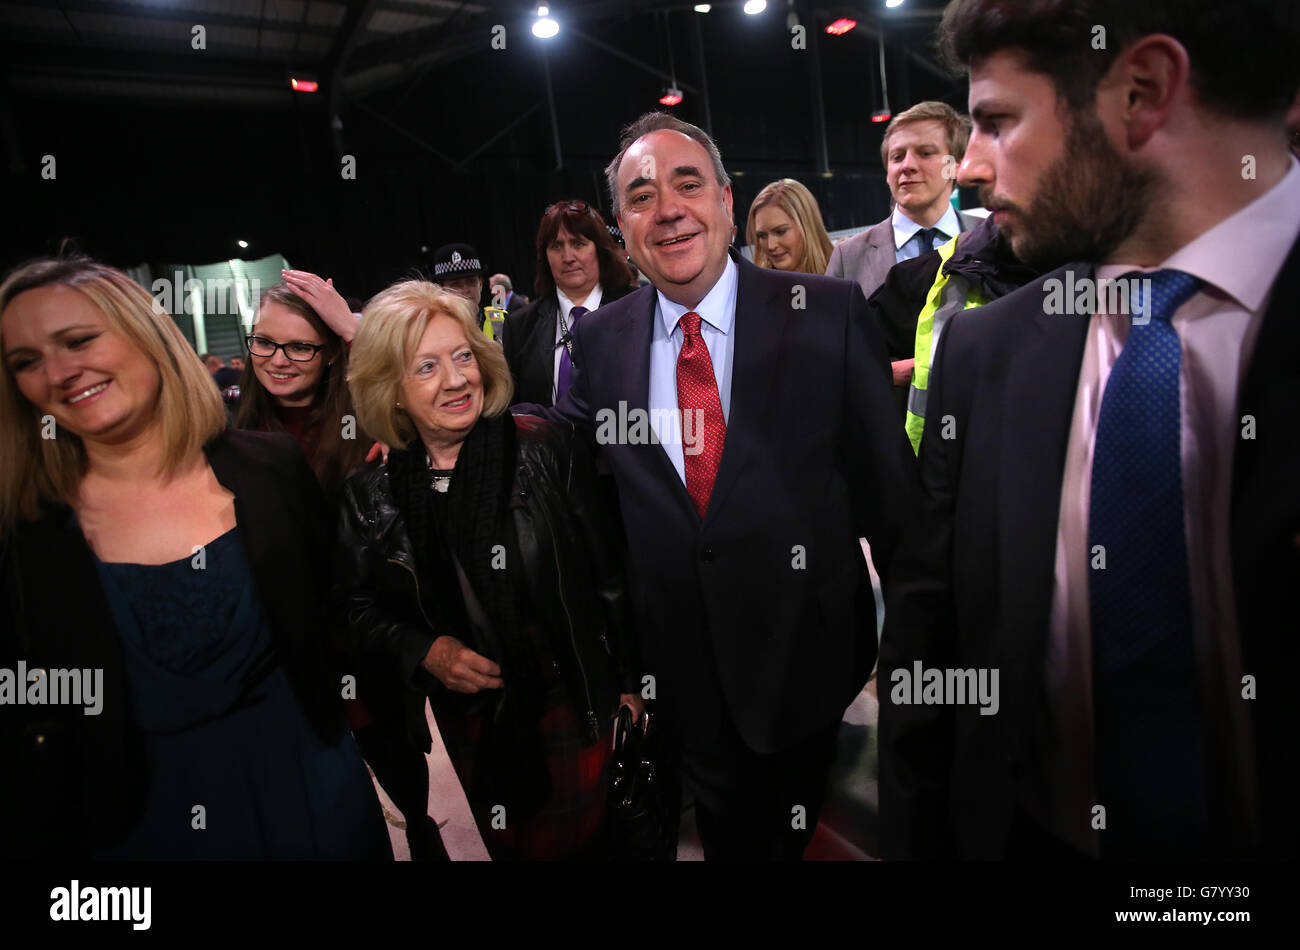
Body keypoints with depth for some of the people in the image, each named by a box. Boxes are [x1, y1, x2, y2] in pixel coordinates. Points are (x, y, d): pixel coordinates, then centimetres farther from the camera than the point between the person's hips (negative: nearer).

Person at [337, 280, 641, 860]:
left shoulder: (548, 450, -11)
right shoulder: (369, 495, -4)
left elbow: (607, 575, -5)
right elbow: (356, 608, 6)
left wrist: (628, 685, -2)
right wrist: (424, 652, -12)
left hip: (572, 704, -1)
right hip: (466, 725, 2)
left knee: (579, 840, 12)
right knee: (501, 845, 20)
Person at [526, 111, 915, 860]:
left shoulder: (829, 313, -12)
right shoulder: (599, 341, -4)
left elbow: (887, 477, -9)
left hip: (806, 652, -1)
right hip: (681, 665, 2)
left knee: (797, 827, 24)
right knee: (726, 834, 23)